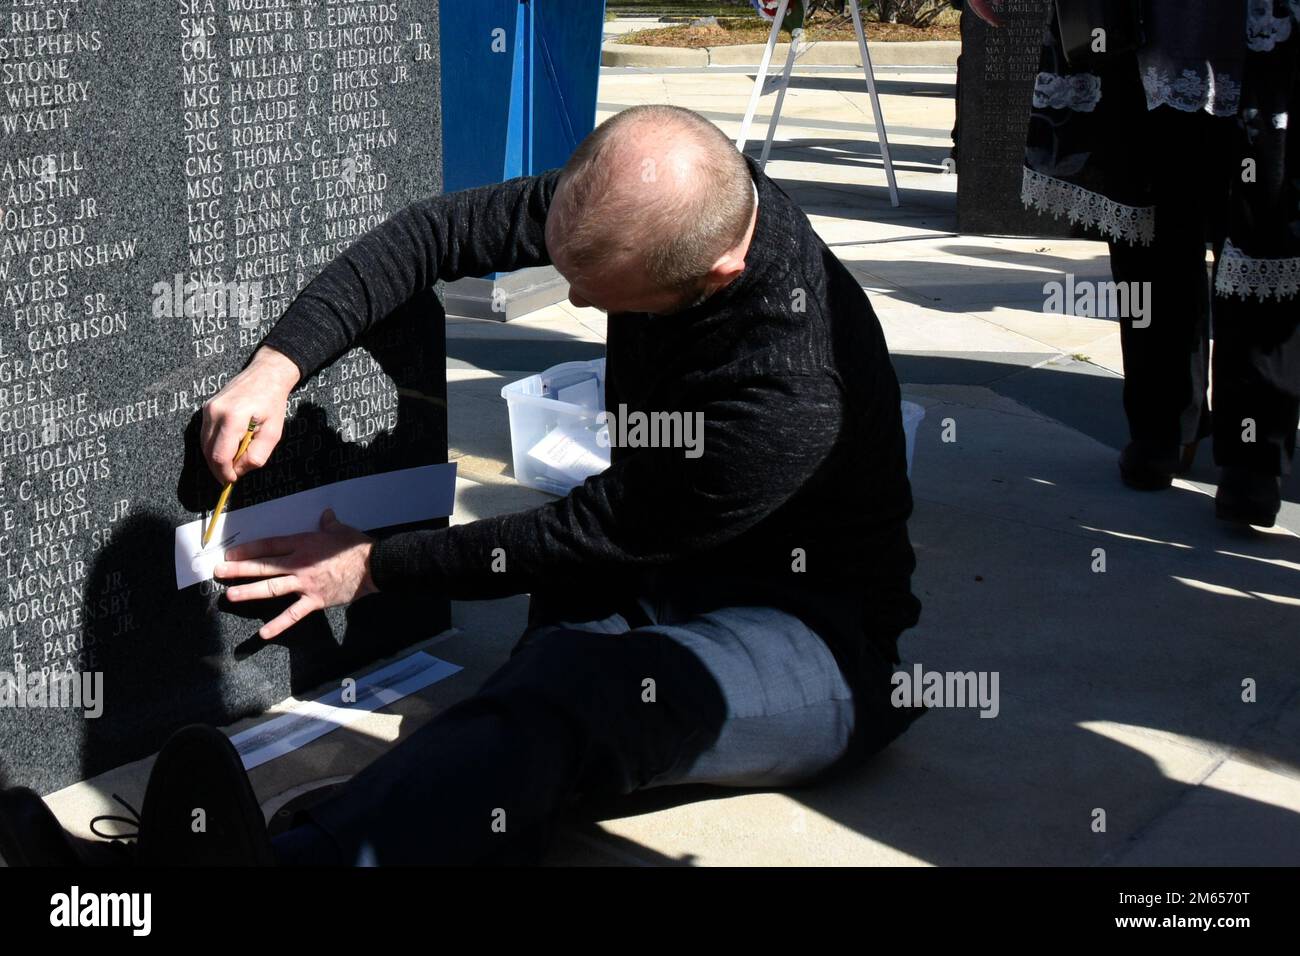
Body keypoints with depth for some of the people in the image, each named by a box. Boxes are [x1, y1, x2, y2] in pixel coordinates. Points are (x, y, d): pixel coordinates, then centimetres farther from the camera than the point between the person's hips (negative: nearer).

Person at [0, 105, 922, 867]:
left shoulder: (793, 396, -31)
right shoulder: (656, 203, -11)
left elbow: (593, 534, -18)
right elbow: (442, 231, -1)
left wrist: (376, 567, -7)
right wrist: (278, 363, -13)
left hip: (811, 643, -8)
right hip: (653, 579, 8)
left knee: (569, 692, -39)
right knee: (552, 684, -28)